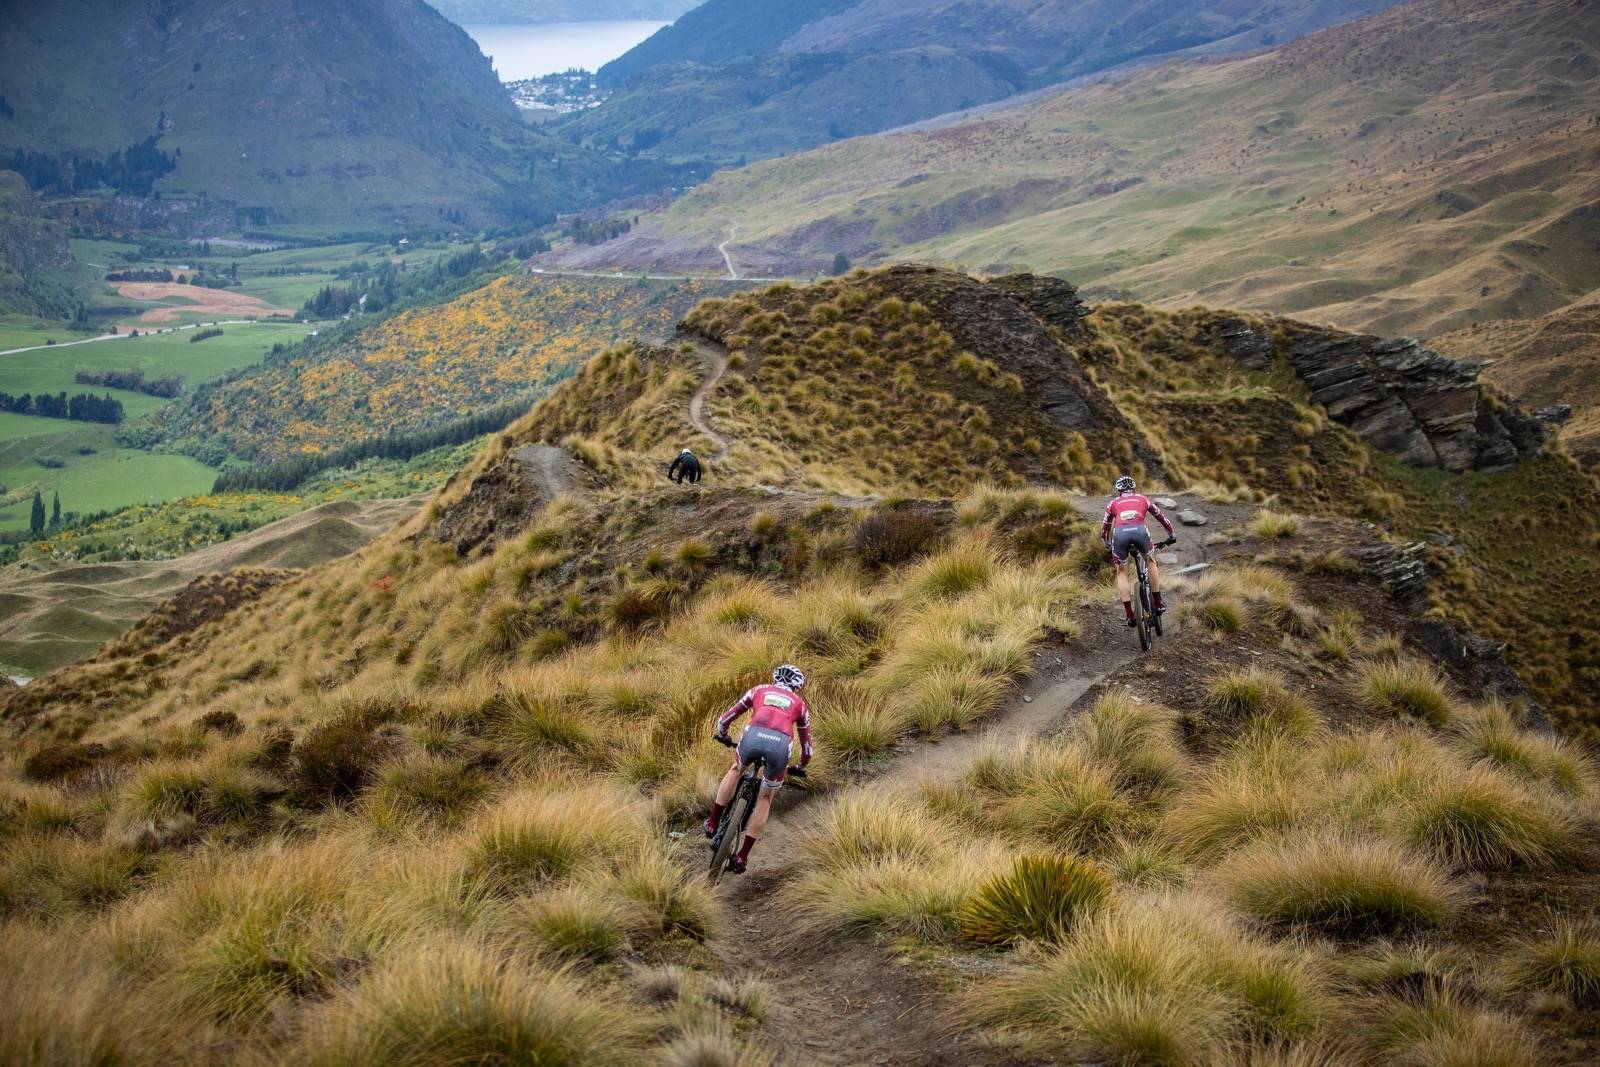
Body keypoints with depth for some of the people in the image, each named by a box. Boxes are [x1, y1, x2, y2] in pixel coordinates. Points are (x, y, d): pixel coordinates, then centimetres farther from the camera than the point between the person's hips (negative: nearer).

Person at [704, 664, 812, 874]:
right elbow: (806, 743, 37)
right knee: (765, 799, 22)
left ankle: (713, 824, 32)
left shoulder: (759, 691, 31)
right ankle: (741, 857, 19)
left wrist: (723, 737, 54)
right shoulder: (799, 703, 31)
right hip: (780, 744, 0)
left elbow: (724, 719, 33)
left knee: (736, 770, 35)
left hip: (753, 737, 0)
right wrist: (800, 768, 55)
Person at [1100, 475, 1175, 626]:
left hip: (1120, 533, 0)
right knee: (1151, 562, 29)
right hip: (1139, 530, 0)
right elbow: (1162, 518, 42)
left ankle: (1130, 615, 8)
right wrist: (1171, 535, 57)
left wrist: (1107, 544, 58)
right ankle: (1158, 604, 28)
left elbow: (1104, 528, 40)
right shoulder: (1143, 499, 32)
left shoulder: (1113, 503, 31)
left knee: (1121, 573, 18)